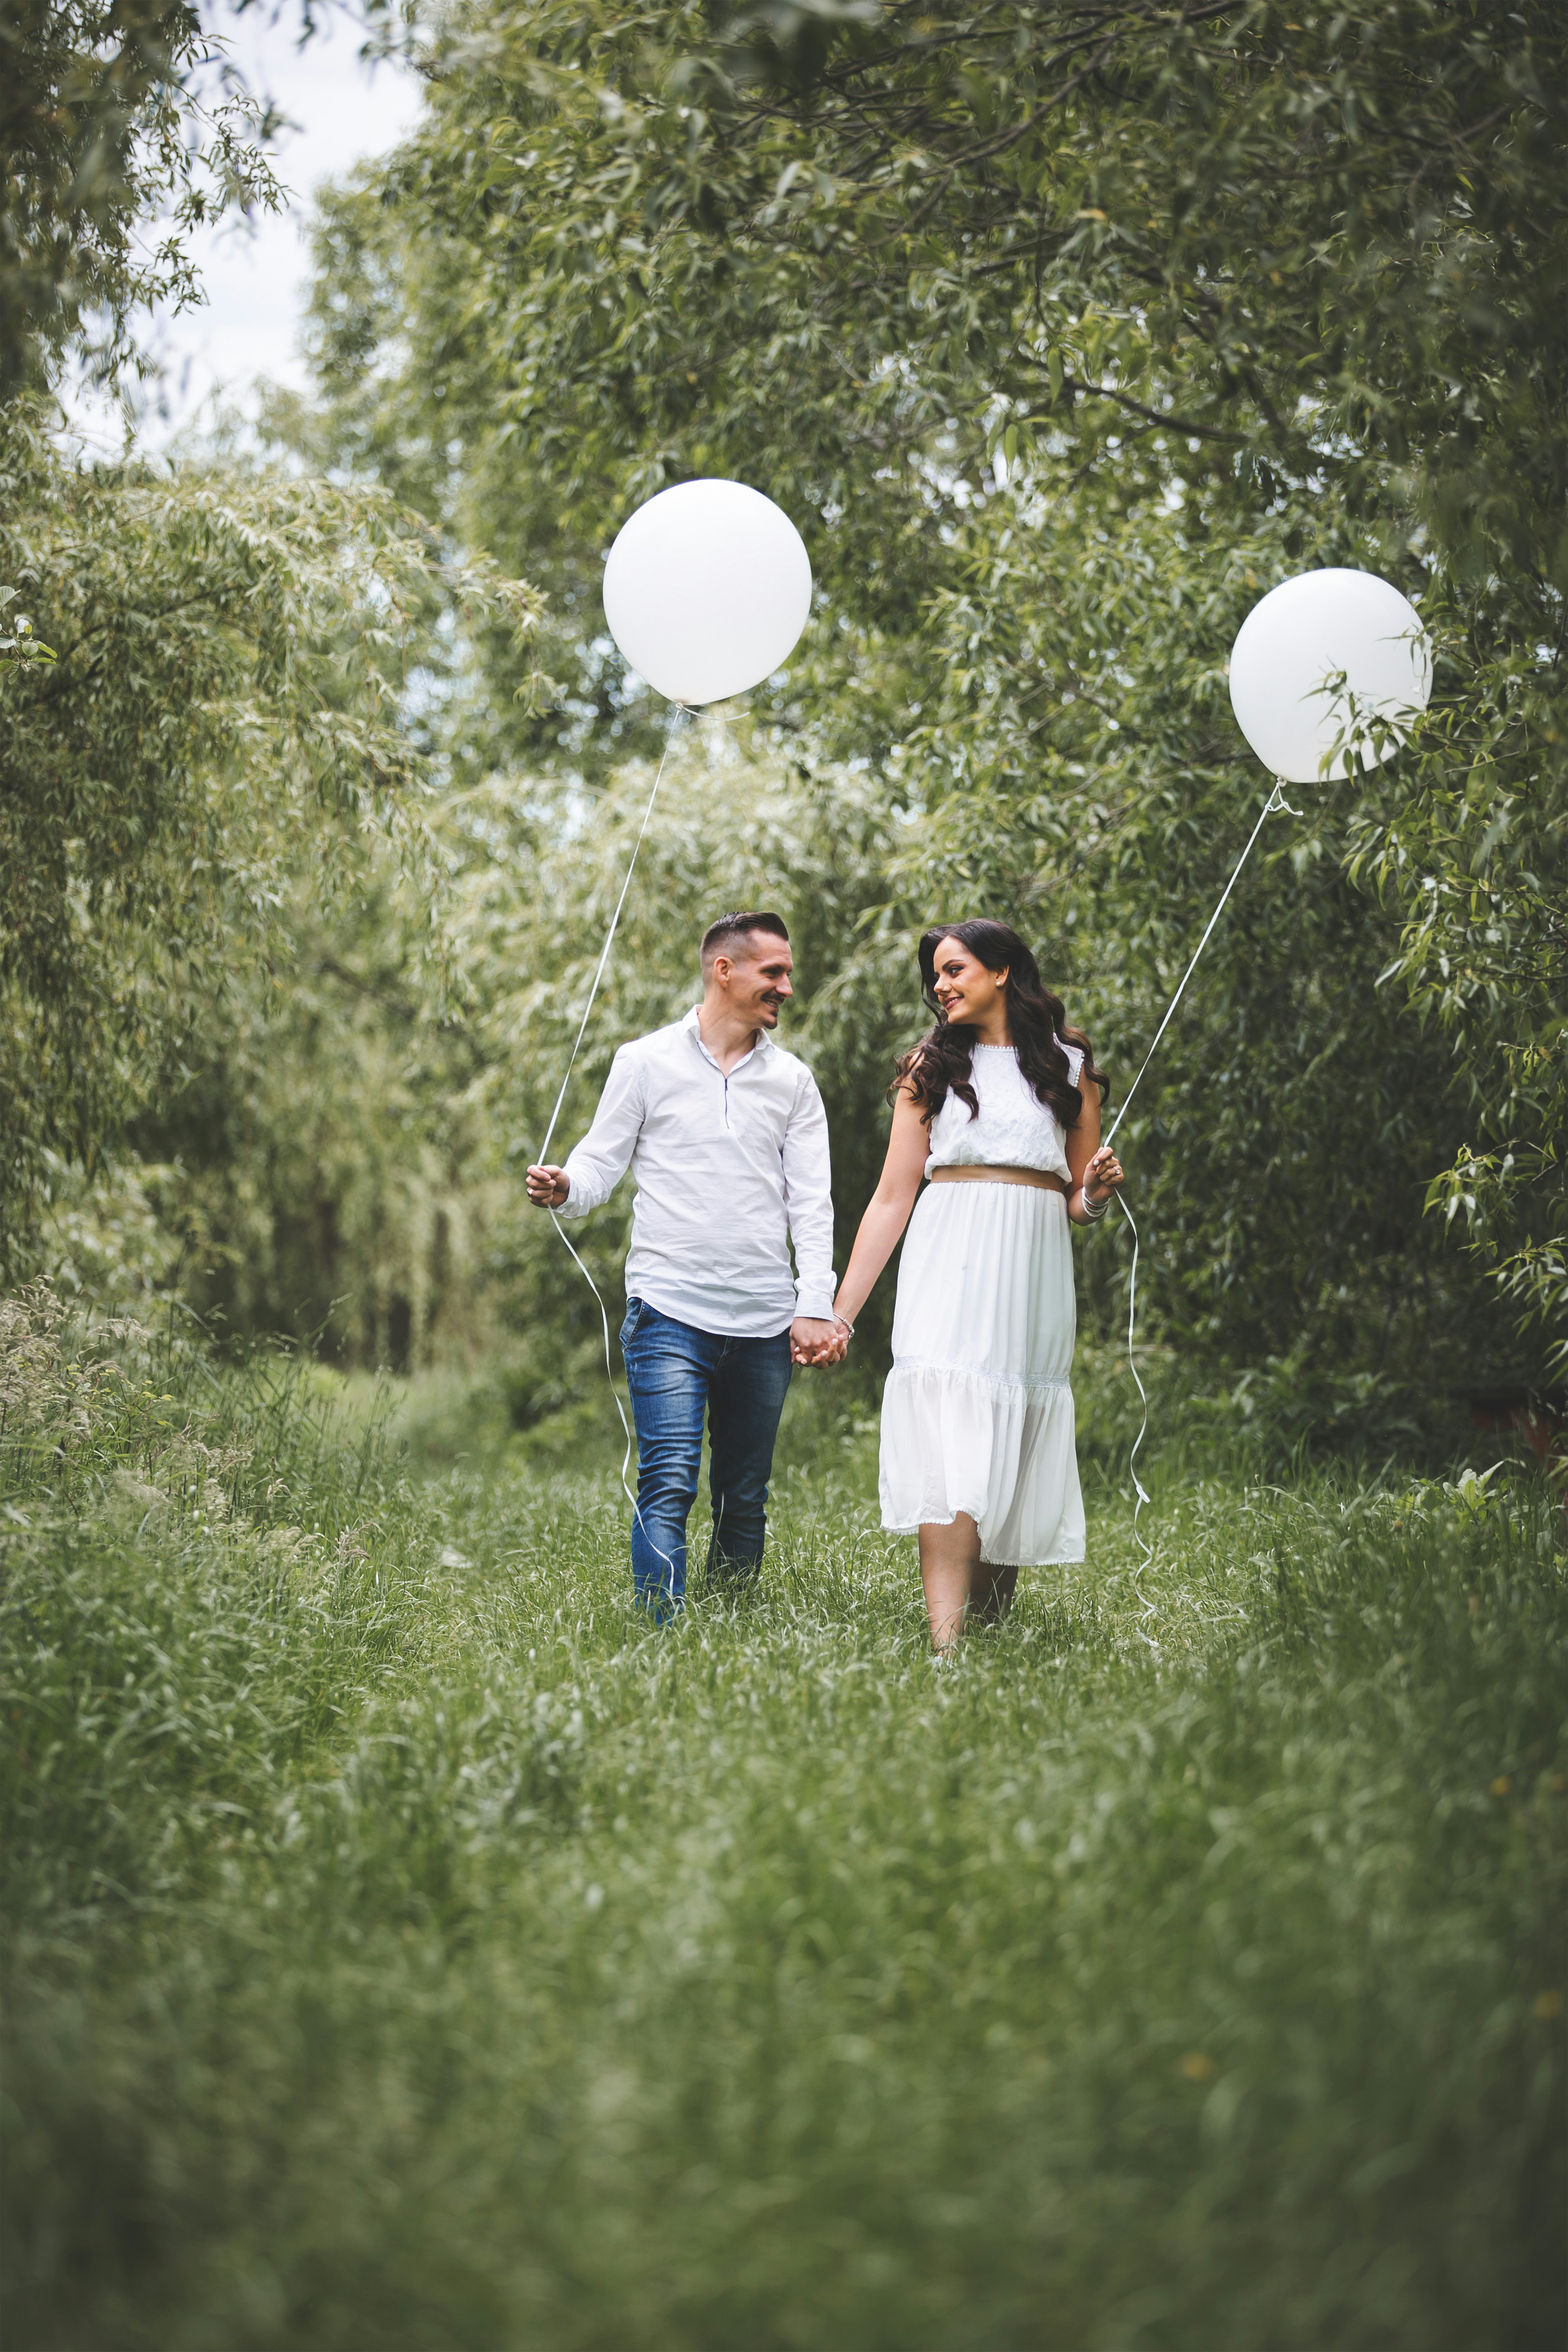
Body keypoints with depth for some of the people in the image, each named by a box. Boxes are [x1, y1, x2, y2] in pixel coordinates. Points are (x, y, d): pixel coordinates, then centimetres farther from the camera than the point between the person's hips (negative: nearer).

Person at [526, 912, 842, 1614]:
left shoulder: (792, 1081, 12)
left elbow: (811, 1202, 8)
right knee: (669, 1485, -13)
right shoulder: (646, 1062, 4)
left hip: (766, 1322, 3)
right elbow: (602, 1162, 5)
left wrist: (816, 1308, -3)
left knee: (746, 1497, 8)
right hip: (671, 1311, -3)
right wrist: (563, 1190, -20)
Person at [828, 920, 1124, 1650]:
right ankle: (945, 1646, -25)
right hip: (948, 1263, -1)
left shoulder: (1069, 1066, 12)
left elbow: (1079, 1203, 16)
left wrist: (1096, 1192, -8)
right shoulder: (932, 1067, 12)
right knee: (949, 1448, -16)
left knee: (1012, 1451, 0)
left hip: (1033, 1269, 2)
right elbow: (892, 1199, 9)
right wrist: (842, 1312, 4)